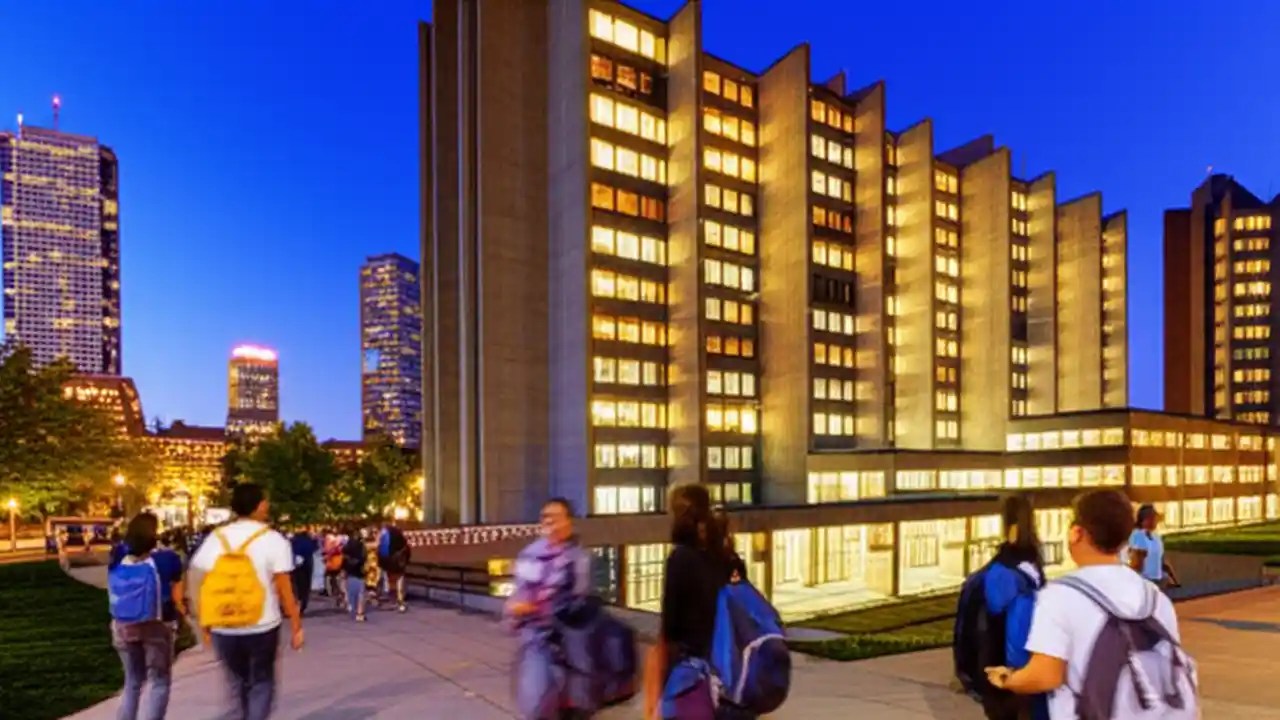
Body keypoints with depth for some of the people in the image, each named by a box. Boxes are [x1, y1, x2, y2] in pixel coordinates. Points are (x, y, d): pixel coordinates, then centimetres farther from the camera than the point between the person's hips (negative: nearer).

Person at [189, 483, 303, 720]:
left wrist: (205, 622, 15)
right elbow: (284, 588, -10)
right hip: (262, 627, -3)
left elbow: (204, 585, 3)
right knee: (261, 683, 14)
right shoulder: (273, 540, -9)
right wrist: (296, 625, -3)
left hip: (223, 628, 3)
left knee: (236, 684, 19)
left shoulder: (216, 539, 2)